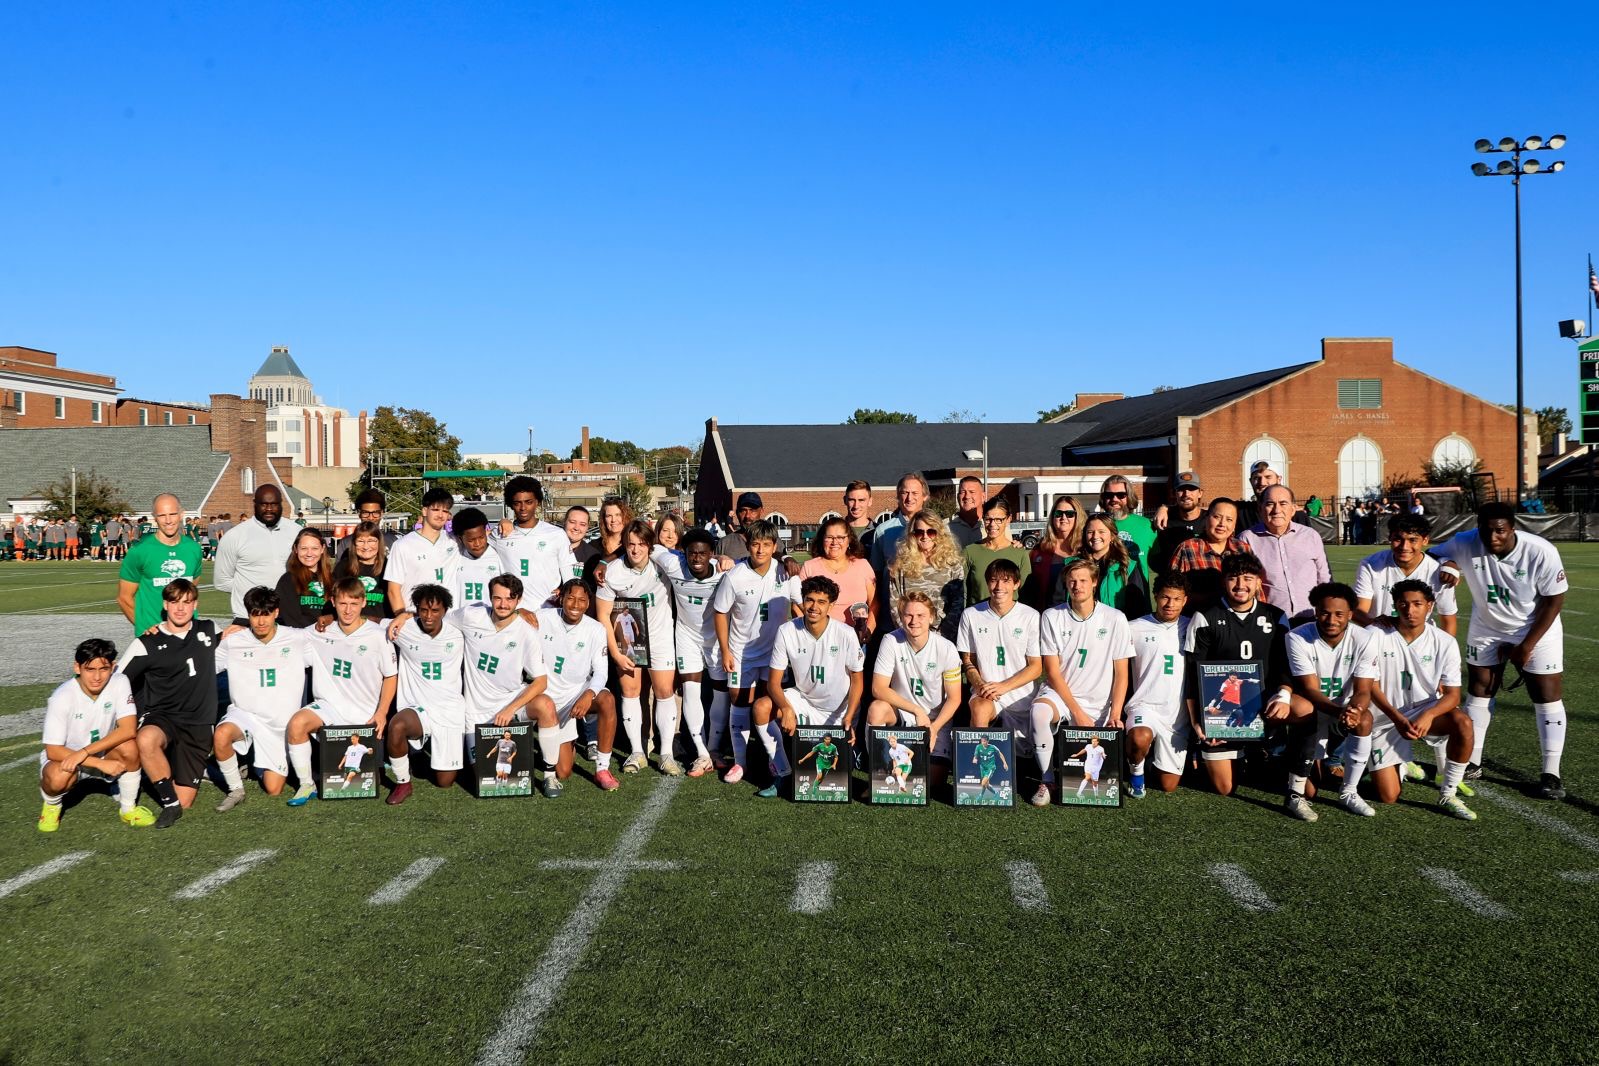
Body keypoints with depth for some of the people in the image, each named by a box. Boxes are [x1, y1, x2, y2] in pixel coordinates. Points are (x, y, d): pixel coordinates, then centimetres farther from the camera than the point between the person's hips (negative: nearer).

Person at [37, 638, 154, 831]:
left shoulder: (119, 683, -17)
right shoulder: (62, 698, -23)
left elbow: (128, 729, -25)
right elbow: (53, 751, -22)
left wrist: (84, 752, -33)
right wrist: (100, 763, -28)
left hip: (104, 755, 2)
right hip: (65, 757, -2)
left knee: (129, 747, -29)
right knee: (59, 777, -35)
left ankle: (128, 808, -7)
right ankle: (52, 804, 3)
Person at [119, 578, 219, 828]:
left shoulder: (209, 631, 7)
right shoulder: (147, 644, -3)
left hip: (198, 724, 2)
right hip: (161, 718, -2)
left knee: (184, 800, -6)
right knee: (146, 740, -42)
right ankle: (169, 803, -22)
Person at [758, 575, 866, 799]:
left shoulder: (846, 634, -20)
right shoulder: (786, 632, -17)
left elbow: (856, 680, -9)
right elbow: (774, 681, -13)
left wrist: (848, 718, -22)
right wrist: (786, 708, -33)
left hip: (837, 710, -2)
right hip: (803, 699, 2)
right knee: (762, 707, -25)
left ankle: (849, 747, 31)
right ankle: (782, 773, -11)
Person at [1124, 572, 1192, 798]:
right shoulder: (1135, 629, -1)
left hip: (1178, 713, 3)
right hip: (1145, 705, -3)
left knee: (1168, 786, 5)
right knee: (1140, 738, -38)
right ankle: (1136, 769, -4)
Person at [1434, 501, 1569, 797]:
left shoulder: (1541, 552, -26)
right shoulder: (1465, 544, -22)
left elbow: (1554, 600, -16)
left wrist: (1527, 645, -15)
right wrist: (1447, 564, -29)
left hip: (1536, 630, -2)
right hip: (1486, 631, 3)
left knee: (1547, 696, -5)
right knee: (1478, 692, 6)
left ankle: (1551, 773, 3)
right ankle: (1472, 762, 17)